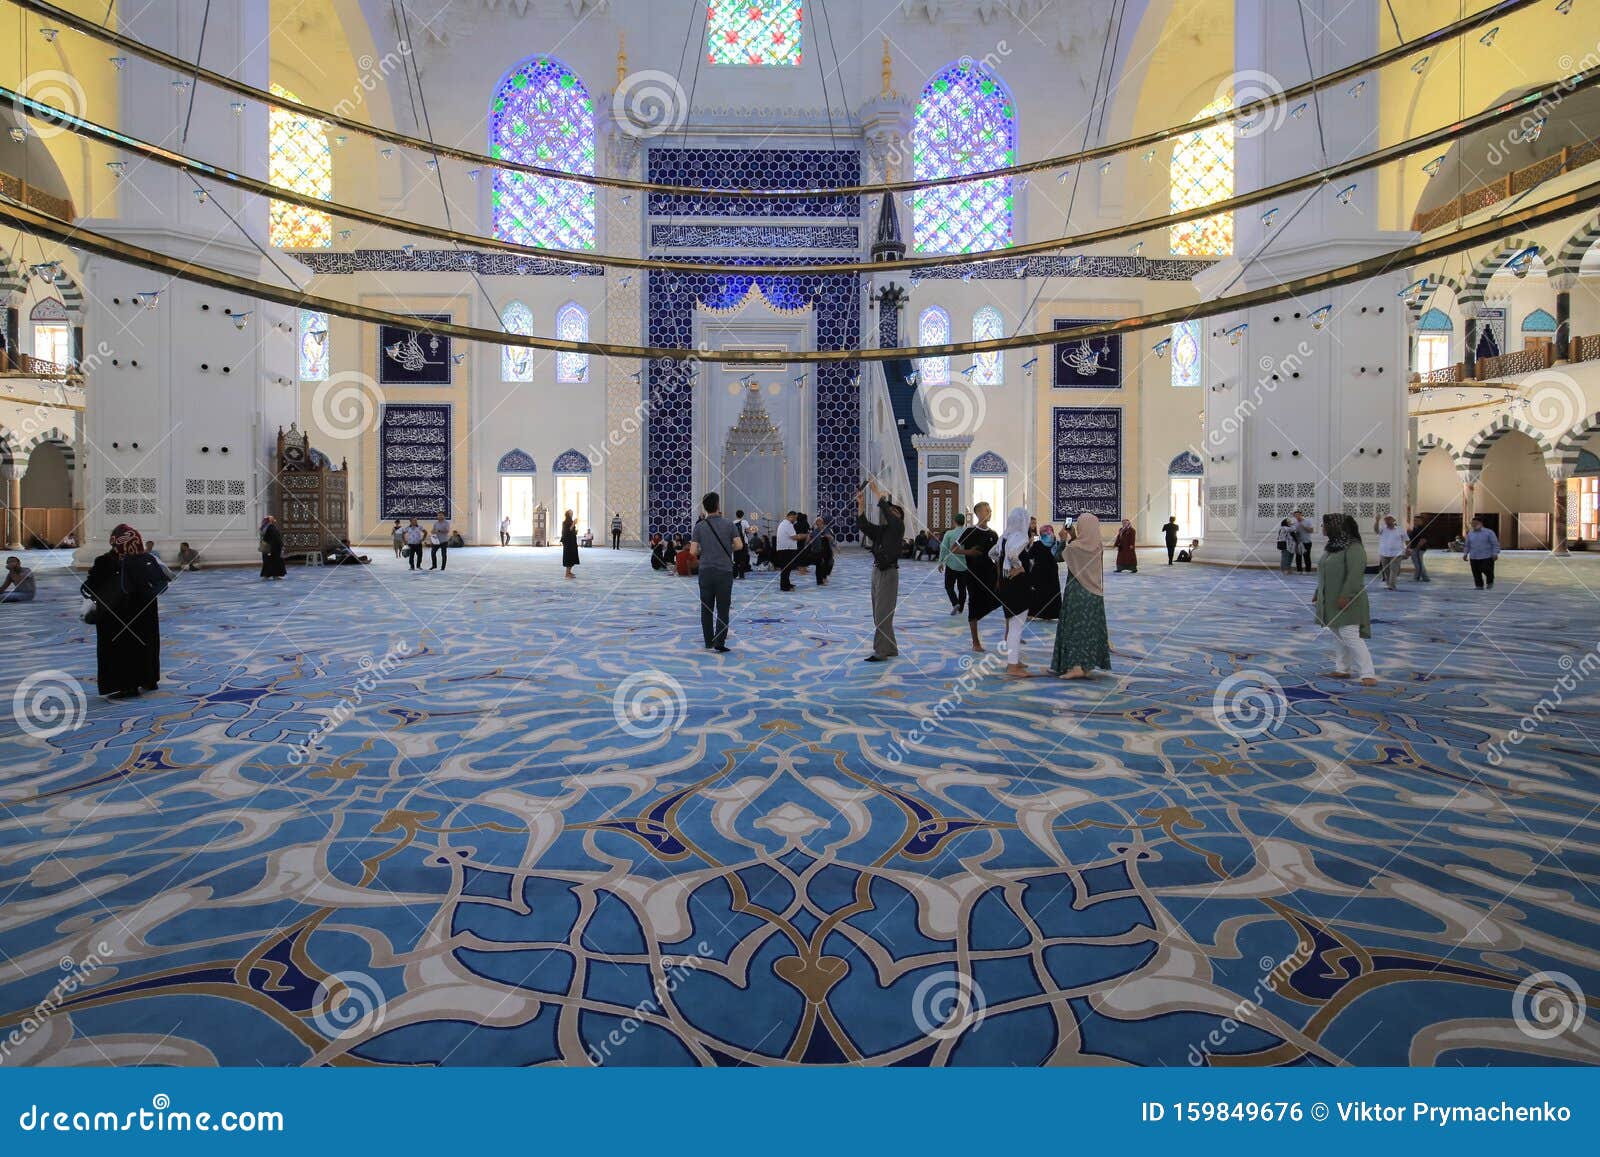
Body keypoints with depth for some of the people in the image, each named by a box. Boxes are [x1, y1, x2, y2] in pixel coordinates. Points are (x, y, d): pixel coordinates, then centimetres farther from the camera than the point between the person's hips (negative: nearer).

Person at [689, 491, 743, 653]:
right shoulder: (729, 524, -2)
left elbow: (693, 551, -4)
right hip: (724, 571, -1)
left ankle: (708, 642, 15)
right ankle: (719, 642, -8)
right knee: (723, 609, 2)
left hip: (705, 571, 1)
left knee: (706, 608, 11)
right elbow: (739, 545, -4)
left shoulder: (699, 526, 0)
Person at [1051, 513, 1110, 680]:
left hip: (1076, 591, -5)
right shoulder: (1098, 547, -1)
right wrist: (1073, 537, 12)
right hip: (1095, 593, 5)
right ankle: (1088, 667, 15)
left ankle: (1076, 666, -3)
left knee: (1073, 627, 2)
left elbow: (1059, 556, 1)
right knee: (1091, 628, 11)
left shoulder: (1073, 547, -16)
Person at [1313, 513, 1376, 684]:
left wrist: (1345, 596, -28)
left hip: (1347, 601, -9)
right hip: (1331, 600, 9)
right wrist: (1318, 593, 20)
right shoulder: (1331, 546, 12)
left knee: (1350, 636, -13)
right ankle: (1342, 669, 22)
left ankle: (1368, 674, -10)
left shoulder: (1354, 548, -16)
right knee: (1337, 636, 13)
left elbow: (1355, 574, -24)